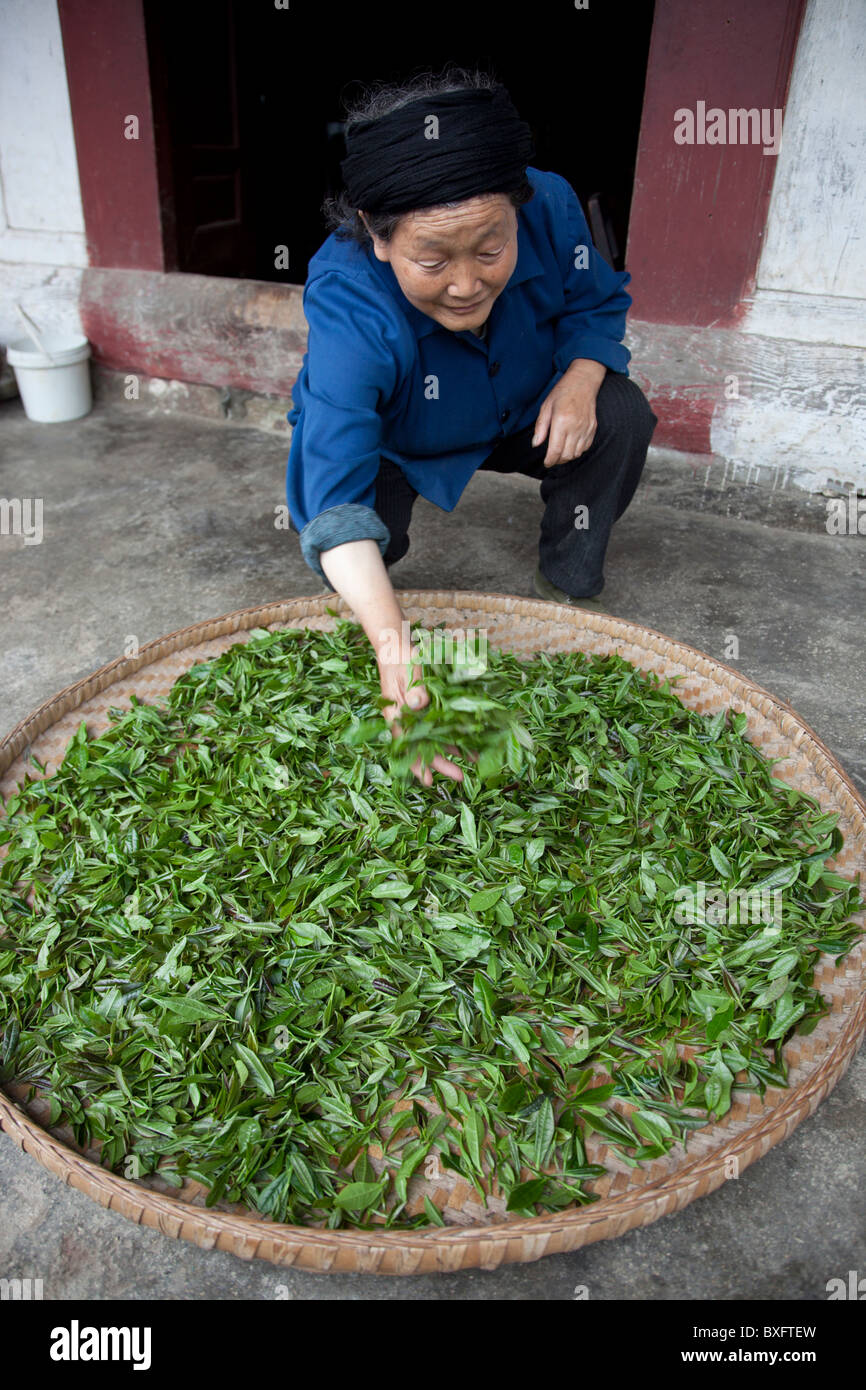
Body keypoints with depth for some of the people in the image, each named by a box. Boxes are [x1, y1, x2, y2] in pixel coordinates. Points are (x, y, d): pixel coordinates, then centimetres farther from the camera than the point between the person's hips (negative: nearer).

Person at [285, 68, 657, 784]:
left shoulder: (550, 206, -27)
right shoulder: (348, 305, -40)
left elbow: (597, 303, -5)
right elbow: (337, 491, -49)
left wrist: (582, 377, -29)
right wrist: (392, 638, -63)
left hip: (519, 418, 3)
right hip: (391, 444, -2)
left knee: (621, 416, -20)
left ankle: (570, 583, 1)